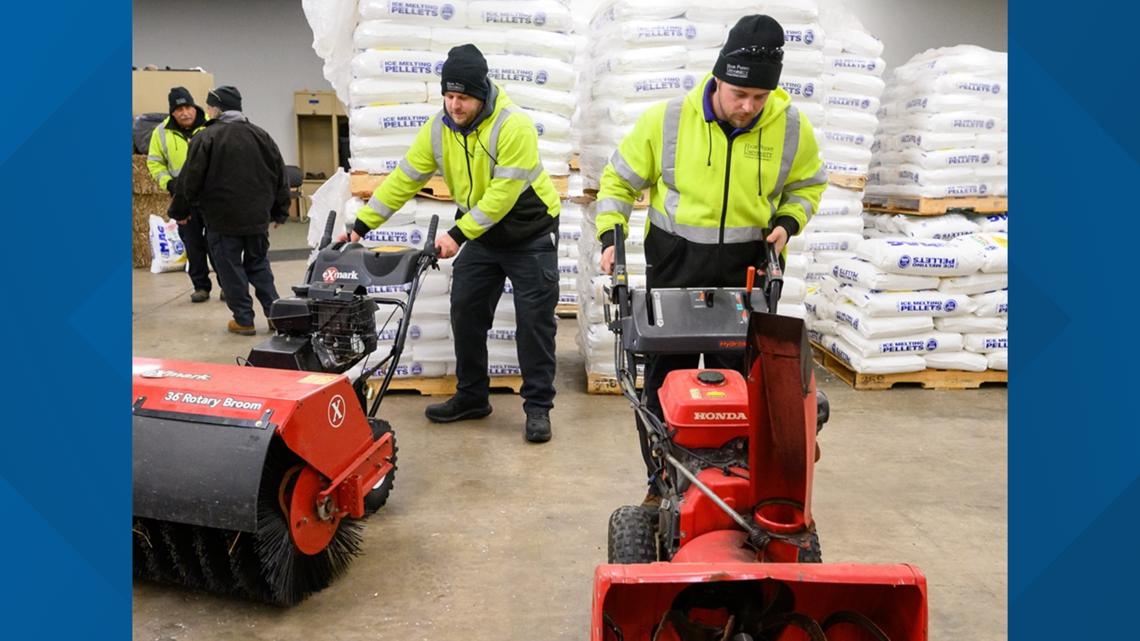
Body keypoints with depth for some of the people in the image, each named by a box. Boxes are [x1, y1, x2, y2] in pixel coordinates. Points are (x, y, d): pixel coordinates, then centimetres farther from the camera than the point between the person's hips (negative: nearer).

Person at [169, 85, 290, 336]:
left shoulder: (206, 138, -10)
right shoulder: (259, 134, 5)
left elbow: (190, 180, -9)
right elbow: (280, 175, 9)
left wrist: (180, 211, 5)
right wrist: (280, 211, 16)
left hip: (222, 220, -4)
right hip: (257, 216, 5)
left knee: (230, 268, 5)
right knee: (259, 264, 16)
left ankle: (243, 319, 7)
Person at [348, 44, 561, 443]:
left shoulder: (513, 125, -24)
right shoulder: (438, 129, -5)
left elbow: (502, 193, -28)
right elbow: (404, 179, -3)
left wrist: (458, 234, -29)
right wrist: (361, 224, -6)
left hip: (530, 235, -6)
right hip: (482, 235, 6)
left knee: (534, 321, -3)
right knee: (466, 315, 7)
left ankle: (538, 407, 8)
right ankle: (471, 398, 22)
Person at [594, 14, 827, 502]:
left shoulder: (792, 128, -7)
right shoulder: (667, 119, -12)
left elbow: (807, 185, 12)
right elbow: (620, 179, 1)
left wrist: (788, 221, -6)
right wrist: (610, 235, -10)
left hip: (745, 268, 1)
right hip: (674, 264, 0)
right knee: (665, 377, 6)